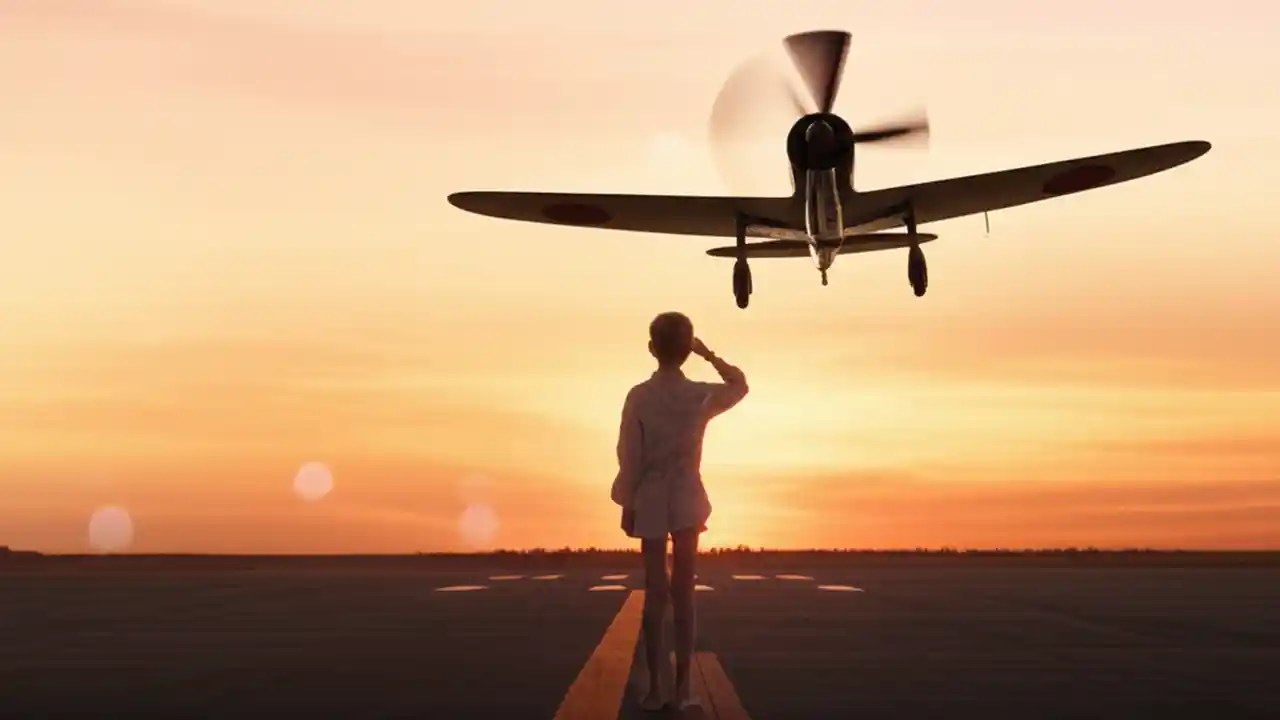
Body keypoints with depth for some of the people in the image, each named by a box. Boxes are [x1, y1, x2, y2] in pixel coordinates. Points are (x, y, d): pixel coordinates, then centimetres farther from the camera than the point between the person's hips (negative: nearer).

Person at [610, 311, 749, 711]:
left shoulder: (638, 397, -11)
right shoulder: (701, 395, -6)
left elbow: (629, 456, -8)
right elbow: (740, 385, 15)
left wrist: (626, 505, 1)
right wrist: (709, 355, 13)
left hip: (651, 500, -1)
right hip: (687, 500, 1)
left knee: (655, 593, 5)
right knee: (683, 591, 6)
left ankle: (655, 688, 5)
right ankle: (682, 686, 5)